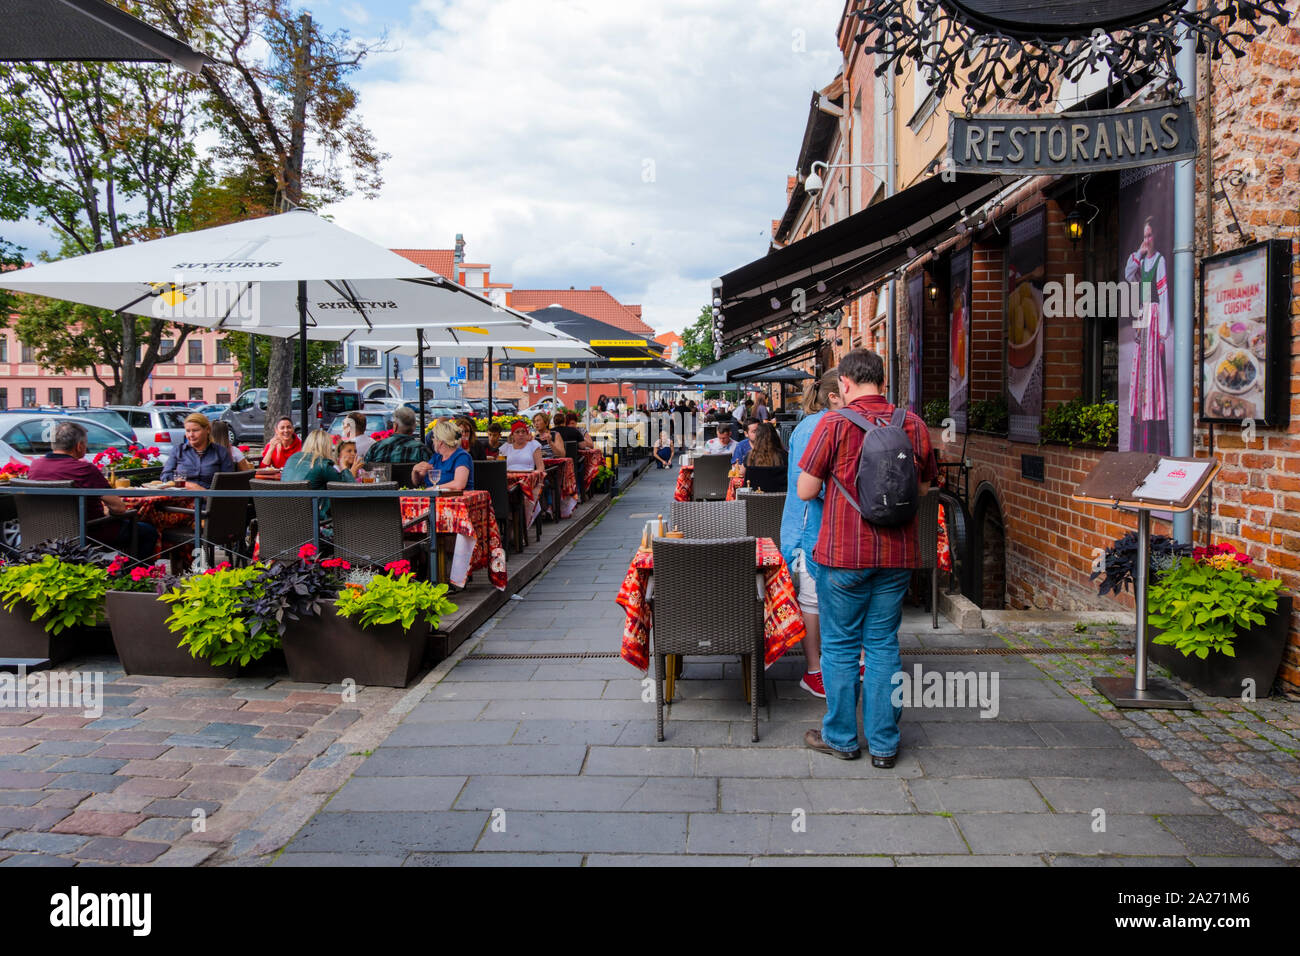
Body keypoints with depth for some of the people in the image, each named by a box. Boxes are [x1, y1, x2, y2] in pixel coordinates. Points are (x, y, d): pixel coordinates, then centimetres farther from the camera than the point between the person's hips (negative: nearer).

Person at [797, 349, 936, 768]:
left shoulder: (835, 423, -11)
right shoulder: (913, 424, 2)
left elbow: (805, 490, -8)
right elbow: (923, 487, 12)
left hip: (844, 553, -4)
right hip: (896, 554, 4)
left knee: (840, 645, 9)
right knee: (884, 645, 12)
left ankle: (841, 737, 20)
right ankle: (884, 743, 18)